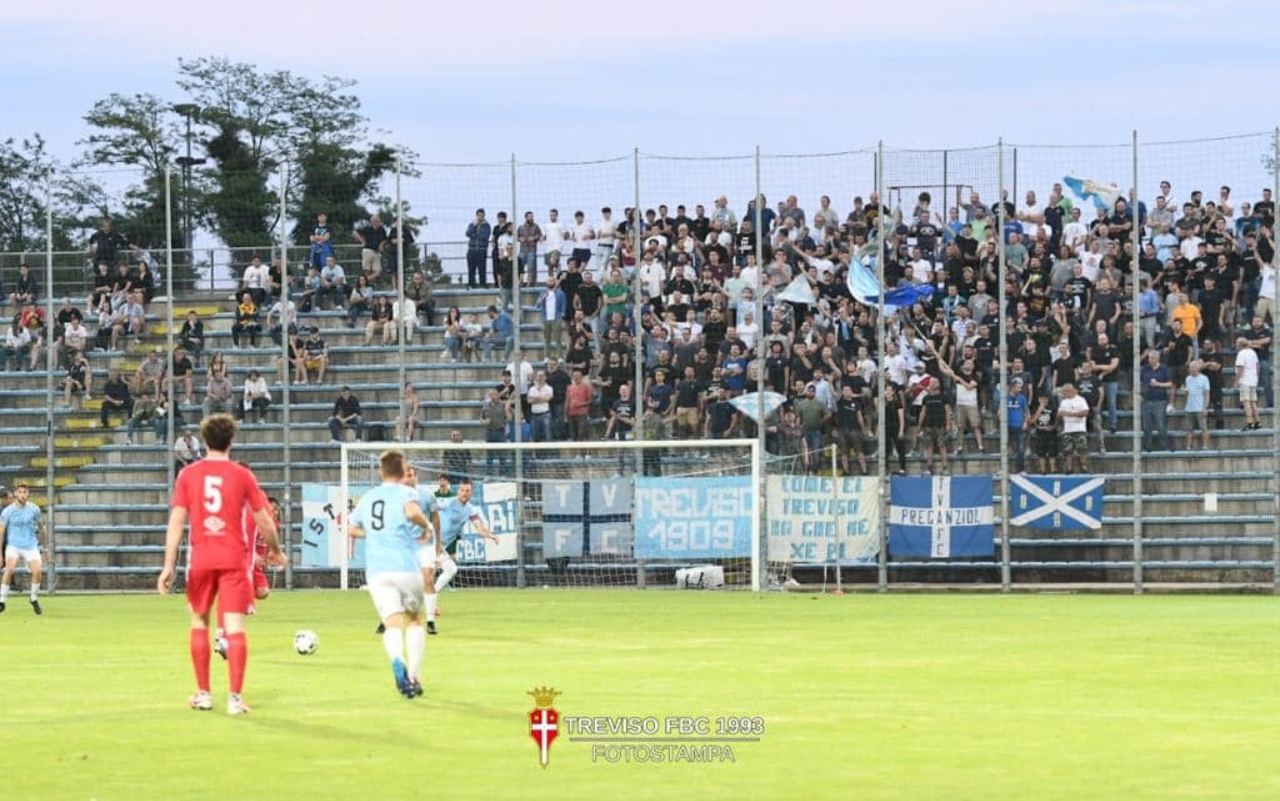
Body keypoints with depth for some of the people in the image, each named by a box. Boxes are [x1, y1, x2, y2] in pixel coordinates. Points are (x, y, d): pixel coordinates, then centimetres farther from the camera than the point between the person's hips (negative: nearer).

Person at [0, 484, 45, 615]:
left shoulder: (34, 509, -2)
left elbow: (40, 526, 13)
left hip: (31, 546, 1)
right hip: (13, 545, -1)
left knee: (37, 570, -18)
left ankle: (34, 600, 7)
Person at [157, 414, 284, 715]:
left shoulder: (189, 475, 2)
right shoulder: (243, 476, -1)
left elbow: (176, 521, -4)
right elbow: (264, 521, 3)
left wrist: (169, 565, -4)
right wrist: (275, 551, 21)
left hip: (200, 557, 2)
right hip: (233, 559, -2)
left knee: (199, 621, 18)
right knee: (235, 627, -3)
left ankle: (203, 693, 20)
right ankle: (235, 697, -10)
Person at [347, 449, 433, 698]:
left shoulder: (368, 498, 16)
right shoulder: (405, 493, 0)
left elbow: (352, 529, 29)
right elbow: (412, 512, -23)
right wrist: (426, 525, -3)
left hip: (376, 572, 2)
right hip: (406, 567, -2)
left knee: (393, 624, -11)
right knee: (414, 620, 19)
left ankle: (397, 661, -43)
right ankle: (414, 677, 11)